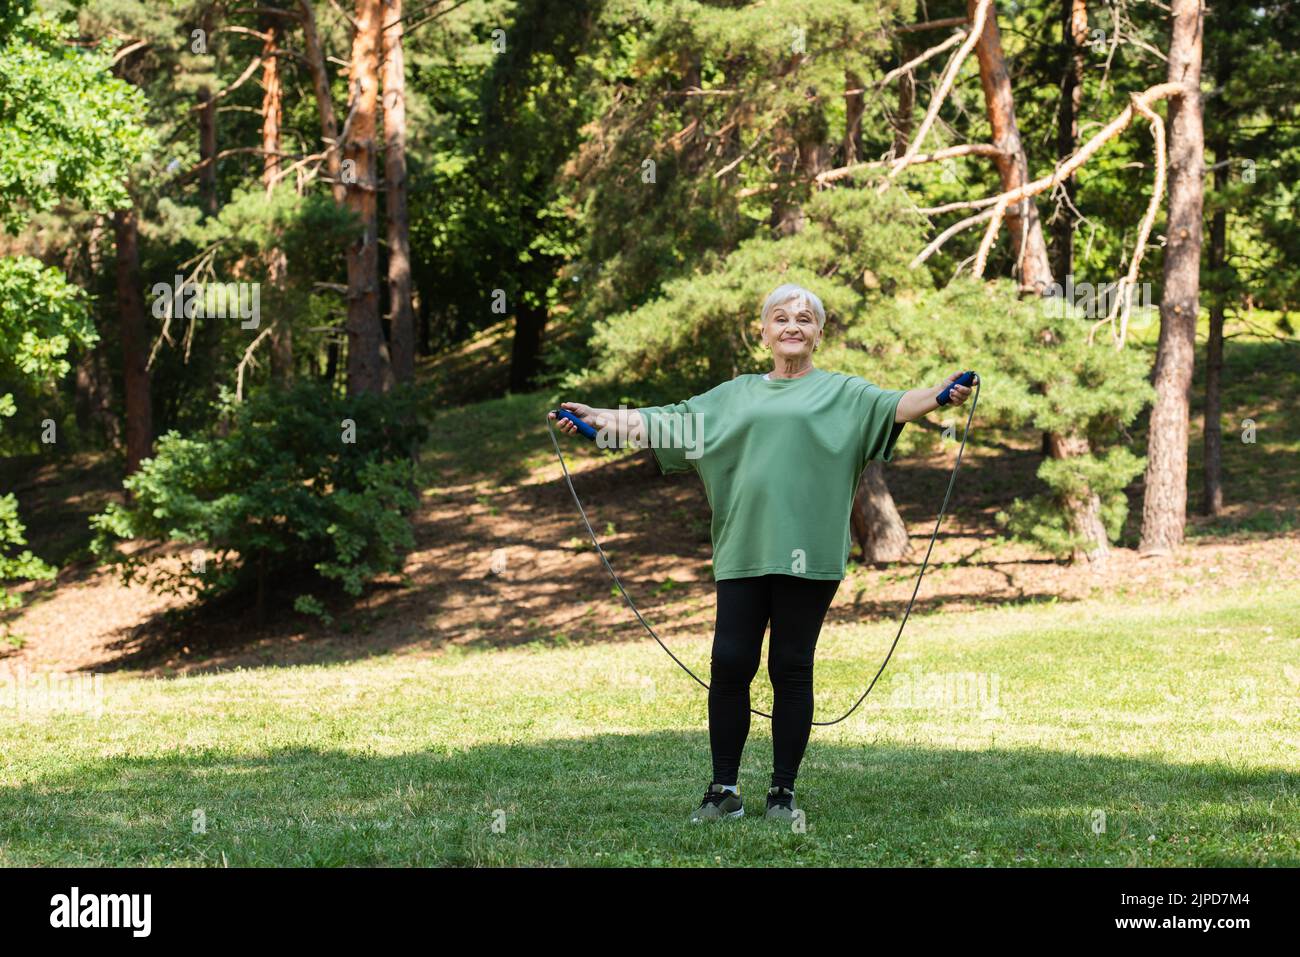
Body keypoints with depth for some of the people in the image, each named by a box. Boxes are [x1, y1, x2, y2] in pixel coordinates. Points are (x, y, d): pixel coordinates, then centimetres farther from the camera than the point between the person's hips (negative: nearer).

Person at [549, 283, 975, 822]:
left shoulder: (841, 393, 10)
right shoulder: (736, 395, 20)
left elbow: (891, 406, -7)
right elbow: (671, 422, 18)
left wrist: (940, 395, -26)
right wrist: (602, 419, 9)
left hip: (807, 552, -2)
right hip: (743, 549, 2)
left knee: (791, 669, 0)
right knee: (729, 663, -4)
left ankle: (784, 792, 8)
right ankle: (724, 791, 5)